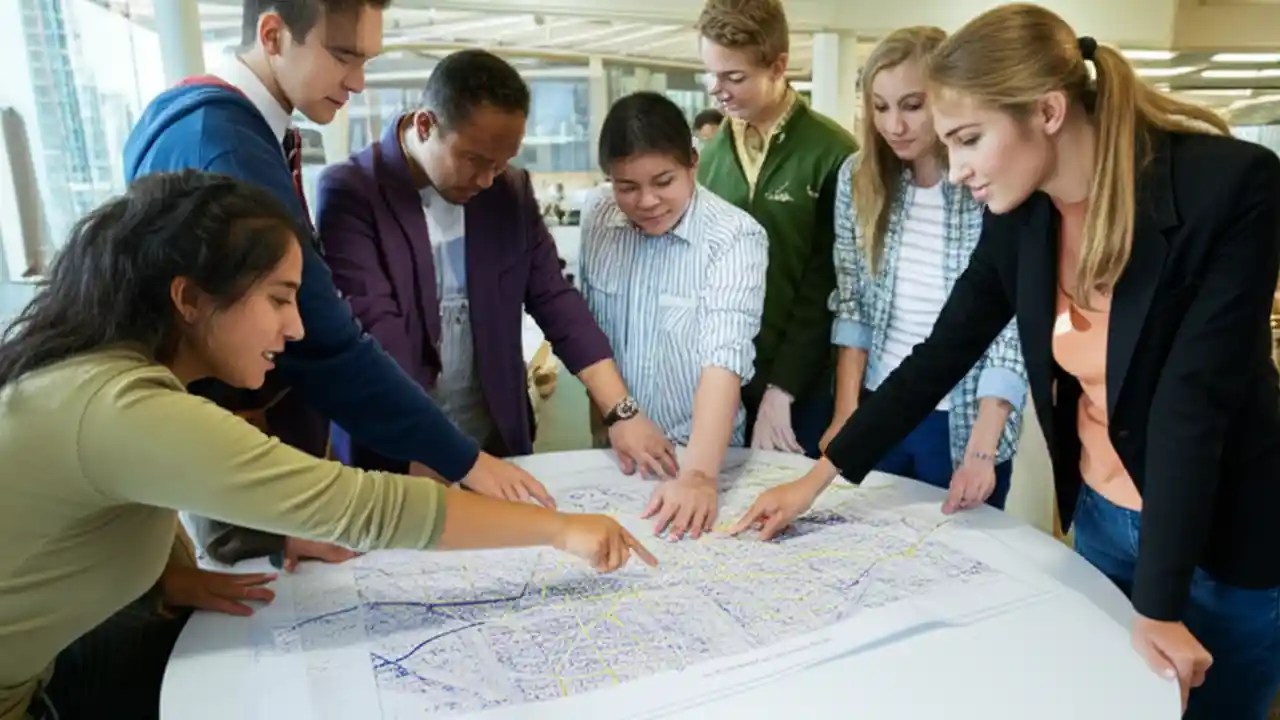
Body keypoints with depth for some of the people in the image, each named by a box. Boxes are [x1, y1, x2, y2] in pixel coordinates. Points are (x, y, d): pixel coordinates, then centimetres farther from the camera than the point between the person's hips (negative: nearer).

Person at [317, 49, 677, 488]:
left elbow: (555, 301, 1)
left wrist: (622, 412, -9)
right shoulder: (350, 192, -14)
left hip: (498, 444, 4)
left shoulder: (511, 191, 1)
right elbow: (376, 333, -21)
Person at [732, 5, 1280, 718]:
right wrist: (818, 477, -5)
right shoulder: (1021, 214, -8)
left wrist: (1160, 605, -23)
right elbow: (942, 355, -4)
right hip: (1101, 516, 5)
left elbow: (1195, 398, -26)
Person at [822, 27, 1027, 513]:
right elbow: (850, 302, 0)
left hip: (964, 422, -3)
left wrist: (980, 451, -21)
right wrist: (846, 412, -5)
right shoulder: (859, 177, -2)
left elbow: (1013, 329, -14)